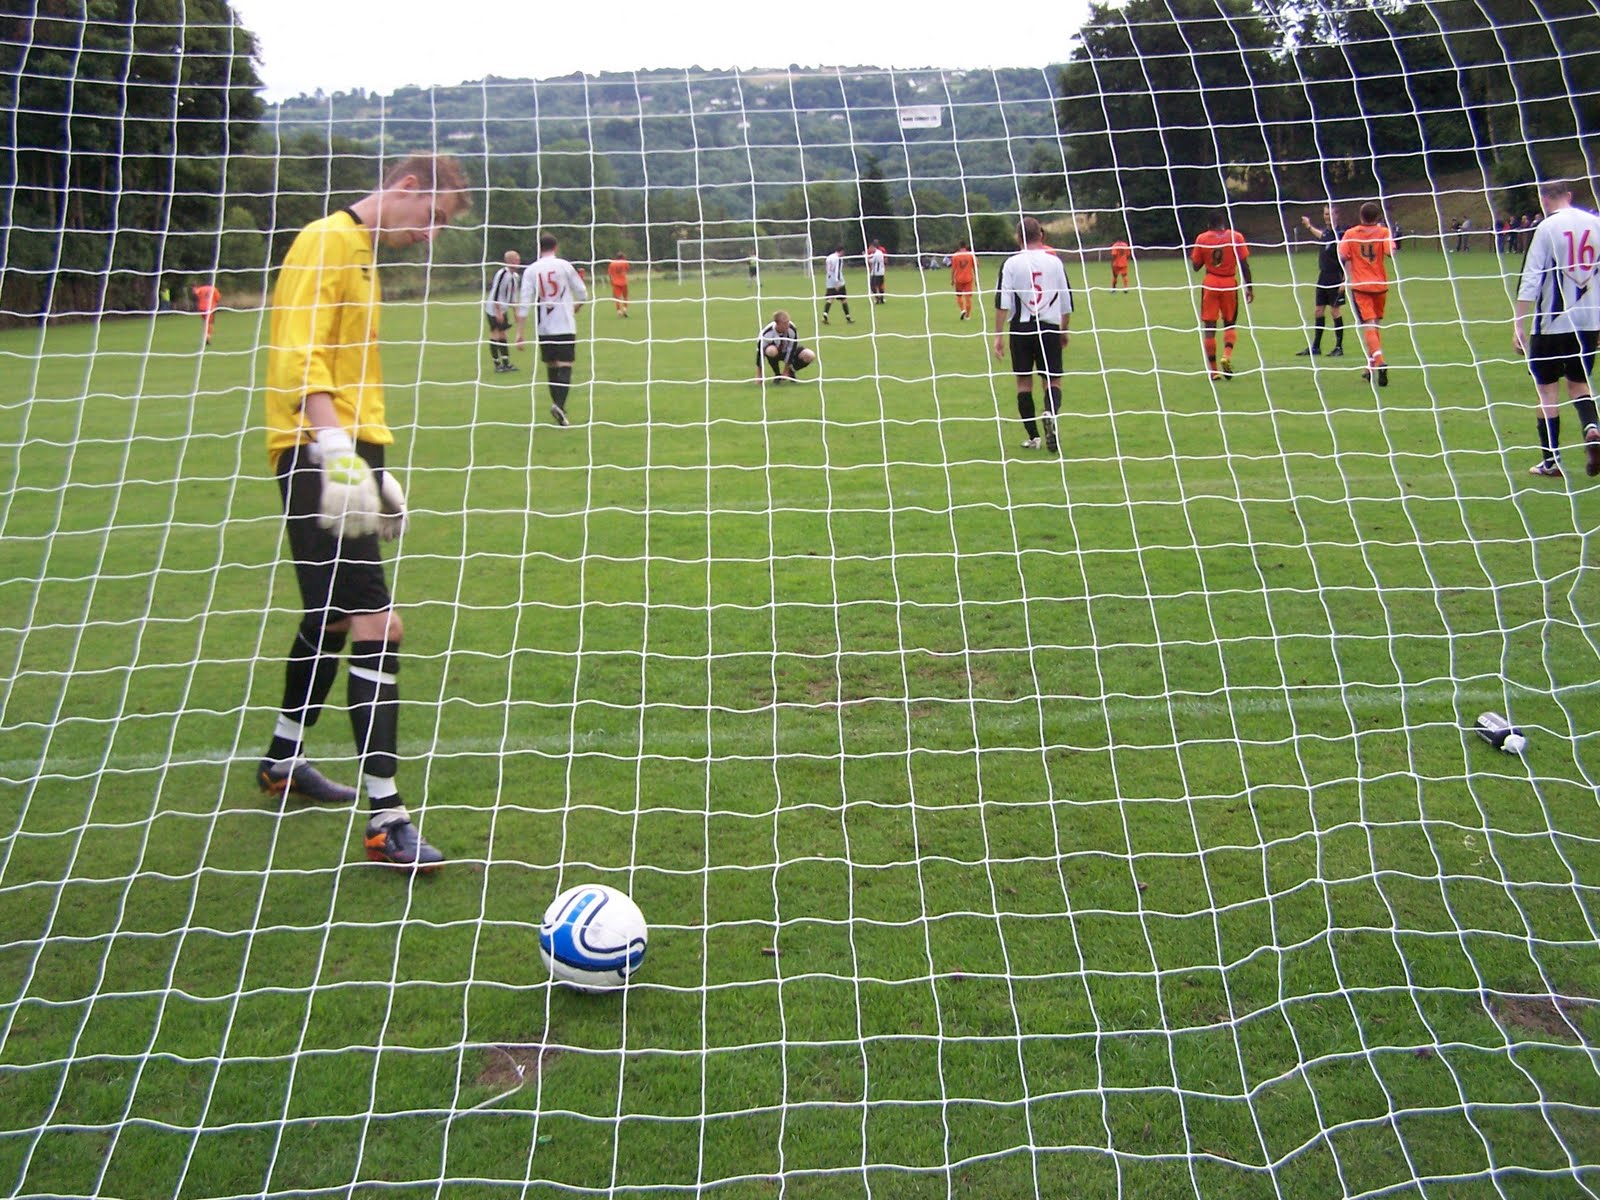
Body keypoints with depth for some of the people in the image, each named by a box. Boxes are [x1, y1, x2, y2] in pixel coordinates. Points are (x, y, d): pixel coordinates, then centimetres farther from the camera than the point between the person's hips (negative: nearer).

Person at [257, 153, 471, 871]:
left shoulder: (359, 251, 20)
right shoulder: (327, 242, -10)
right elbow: (299, 360, -20)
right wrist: (336, 449, -30)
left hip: (348, 455, 10)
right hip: (320, 458, -10)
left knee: (333, 617, 20)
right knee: (377, 627, -14)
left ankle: (283, 761, 38)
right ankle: (386, 821, -11)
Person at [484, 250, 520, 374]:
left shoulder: (515, 276, 6)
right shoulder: (502, 274, -21)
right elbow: (495, 294, -22)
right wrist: (498, 312, -23)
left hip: (503, 310, 8)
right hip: (493, 309, -8)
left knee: (502, 335, 9)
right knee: (495, 335, -5)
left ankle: (506, 363, 12)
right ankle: (497, 364, -1)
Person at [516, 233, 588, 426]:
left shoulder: (531, 270, 1)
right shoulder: (565, 266, -2)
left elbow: (524, 303, -4)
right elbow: (583, 295, 2)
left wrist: (521, 332, -3)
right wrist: (574, 310, 23)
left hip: (543, 328, 3)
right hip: (565, 326, -2)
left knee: (551, 367, 17)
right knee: (565, 367, -6)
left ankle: (558, 406, 22)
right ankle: (559, 406, -25)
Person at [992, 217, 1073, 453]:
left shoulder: (1012, 263, -1)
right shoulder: (1055, 262, 4)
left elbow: (1003, 302, -8)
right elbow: (1067, 303, 8)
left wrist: (998, 334, -5)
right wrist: (1064, 331, 21)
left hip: (1021, 328, 0)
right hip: (1050, 328, 1)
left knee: (1024, 381, 8)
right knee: (1053, 379, 7)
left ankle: (1033, 436, 8)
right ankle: (1052, 413, -25)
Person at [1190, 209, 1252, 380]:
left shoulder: (1202, 239, 0)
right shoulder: (1236, 237, -2)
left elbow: (1196, 266, 5)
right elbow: (1244, 265, -4)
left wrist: (1191, 258, 25)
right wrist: (1249, 287, 3)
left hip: (1210, 284, 0)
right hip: (1230, 284, 0)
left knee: (1209, 327, 3)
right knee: (1230, 324, 15)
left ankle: (1214, 369, -1)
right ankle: (1227, 355, -11)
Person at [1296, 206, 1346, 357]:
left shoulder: (1339, 234, -15)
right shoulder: (1326, 231, 7)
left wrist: (1344, 280, -22)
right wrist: (1309, 227, 47)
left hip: (1335, 278, -8)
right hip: (1323, 276, 8)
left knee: (1336, 310, -2)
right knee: (1318, 310, 9)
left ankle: (1339, 347, 6)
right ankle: (1315, 346, 16)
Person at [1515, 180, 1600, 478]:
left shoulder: (1547, 227, -9)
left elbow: (1530, 280, -13)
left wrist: (1519, 325, -11)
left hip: (1552, 322, -4)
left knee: (1547, 389, 7)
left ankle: (1551, 460, 10)